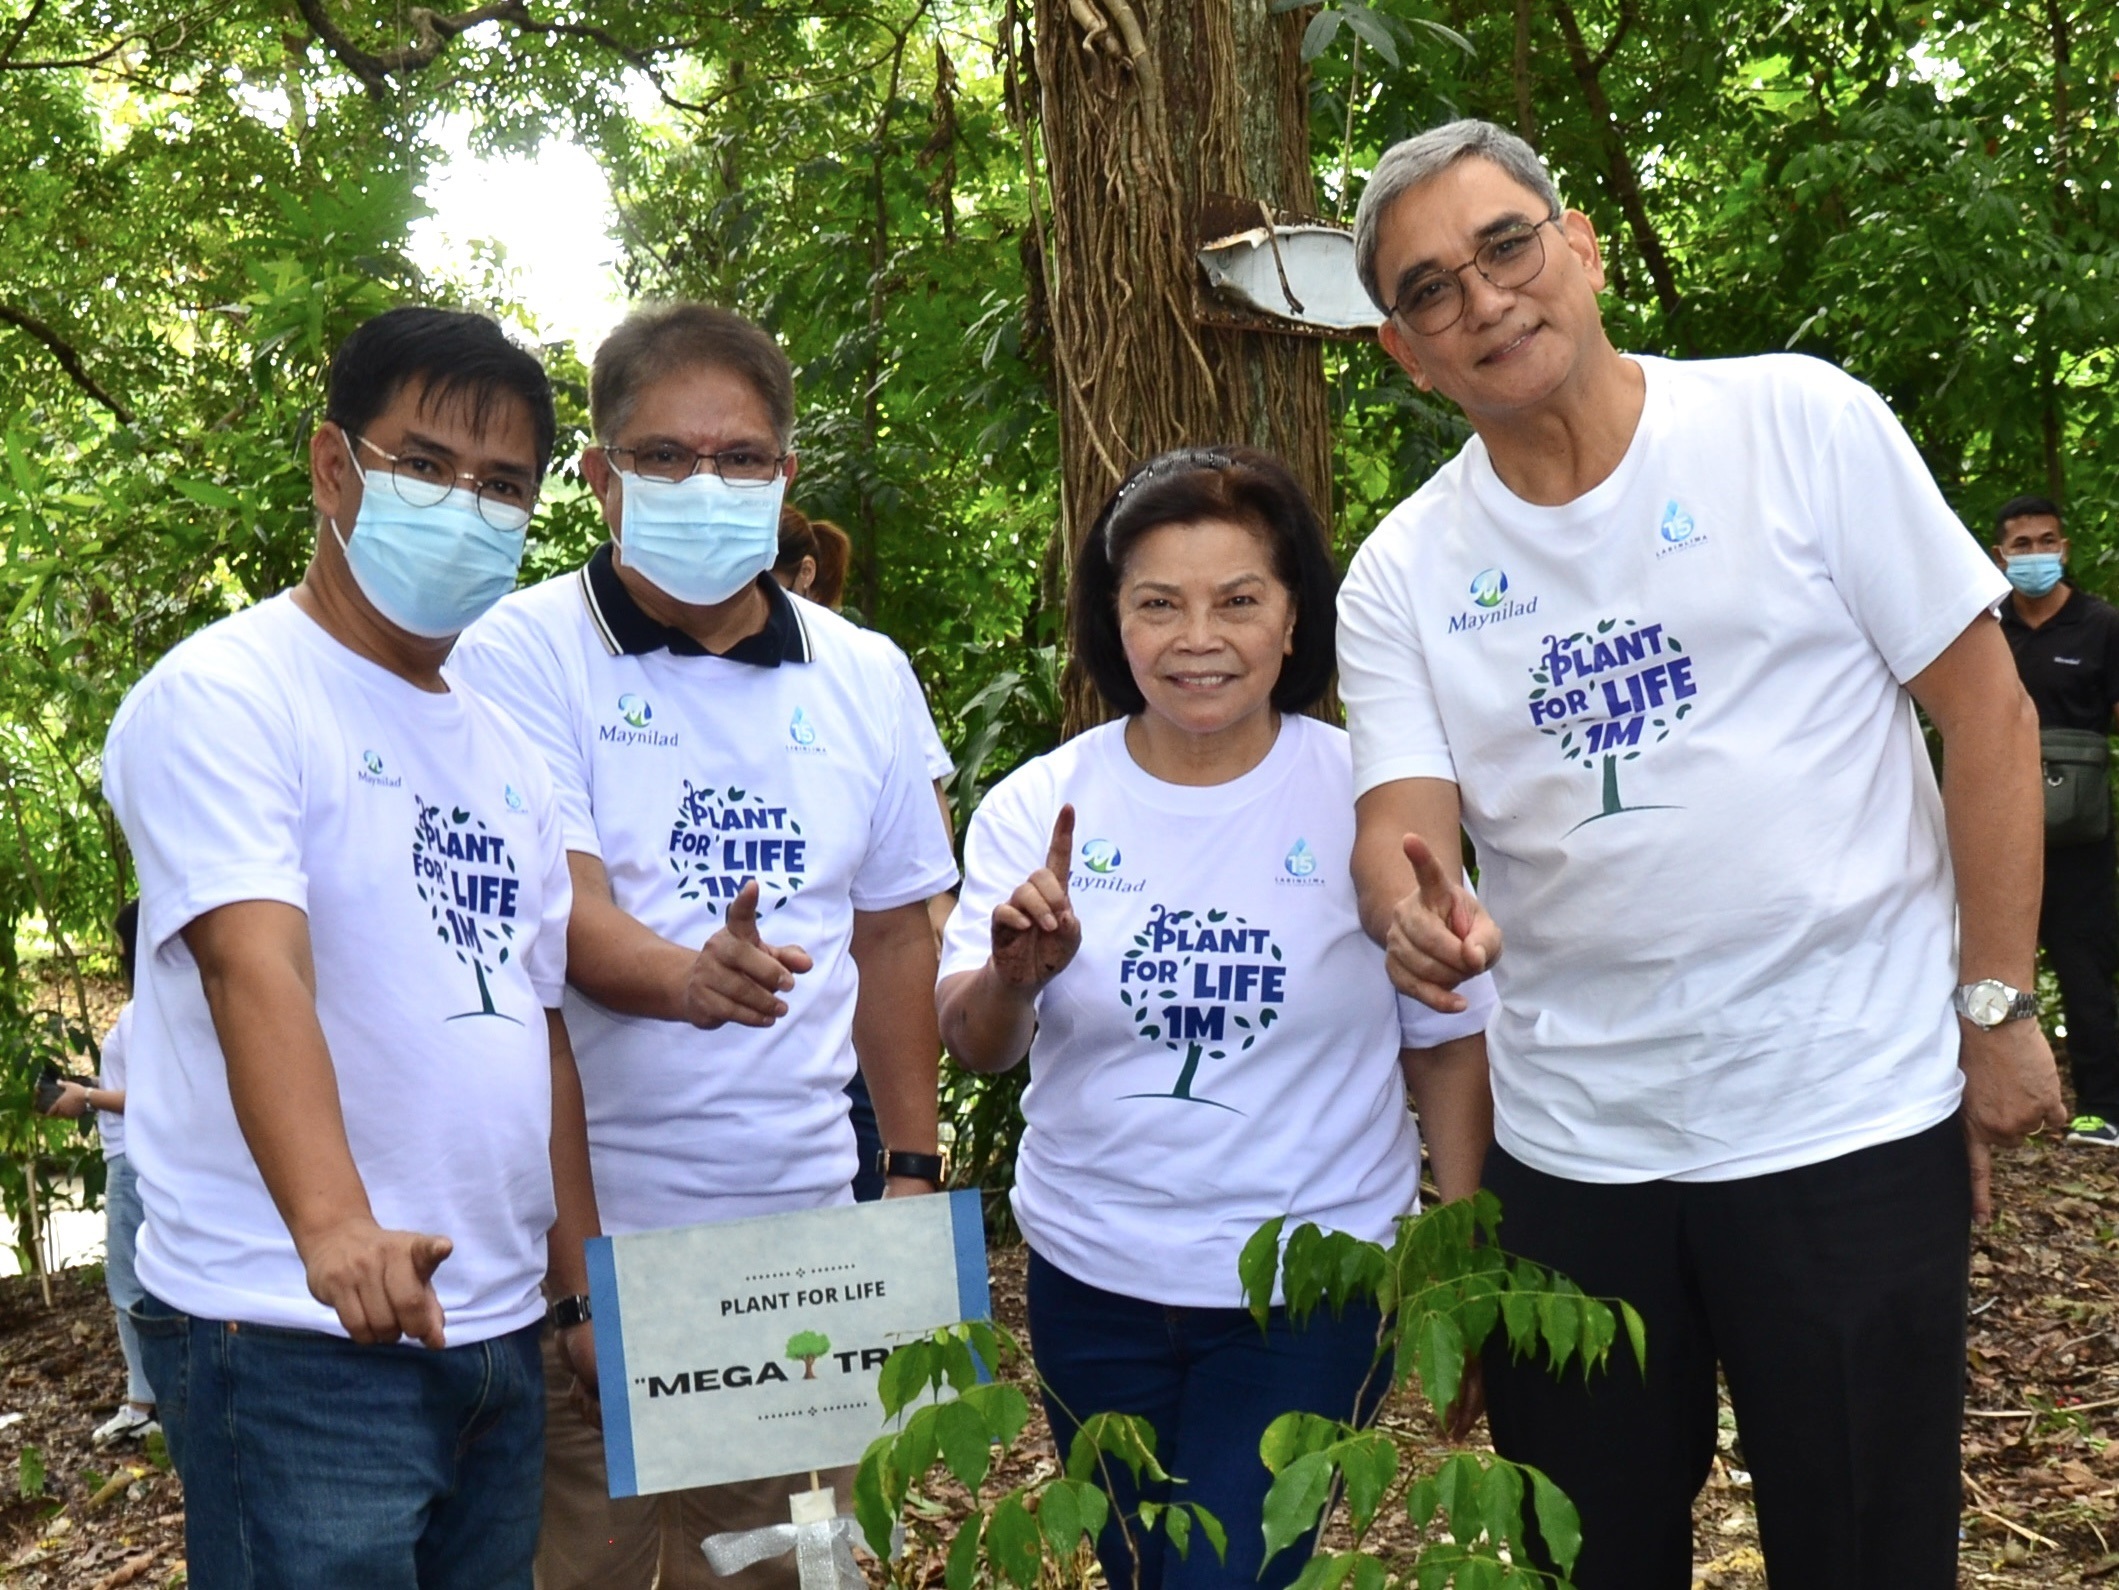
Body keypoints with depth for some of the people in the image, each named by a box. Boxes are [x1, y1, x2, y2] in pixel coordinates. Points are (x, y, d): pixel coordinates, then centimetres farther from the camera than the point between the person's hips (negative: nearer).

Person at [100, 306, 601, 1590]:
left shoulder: (507, 755, 14)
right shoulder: (225, 696, -8)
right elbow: (256, 971, -24)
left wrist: (588, 1289, 12)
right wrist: (333, 1226, -38)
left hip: (495, 1334, 7)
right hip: (295, 1339, -7)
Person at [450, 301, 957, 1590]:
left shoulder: (862, 678, 9)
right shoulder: (525, 654, -5)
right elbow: (562, 913, -14)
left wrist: (916, 1167, 12)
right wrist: (691, 979, -35)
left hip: (804, 1222, 4)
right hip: (592, 1229, -4)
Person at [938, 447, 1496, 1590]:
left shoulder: (1368, 798, -8)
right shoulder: (1039, 808, -5)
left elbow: (1447, 1045, -1)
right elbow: (974, 1049, -9)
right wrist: (1012, 978, -31)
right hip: (1093, 1284, 3)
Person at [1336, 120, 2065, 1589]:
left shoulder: (1801, 423, -6)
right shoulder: (1403, 573, 2)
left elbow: (1987, 715, -4)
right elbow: (1402, 816, -7)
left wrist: (1997, 1008, -6)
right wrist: (1413, 904, -31)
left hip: (1850, 1119, -2)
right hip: (1567, 1139, 3)